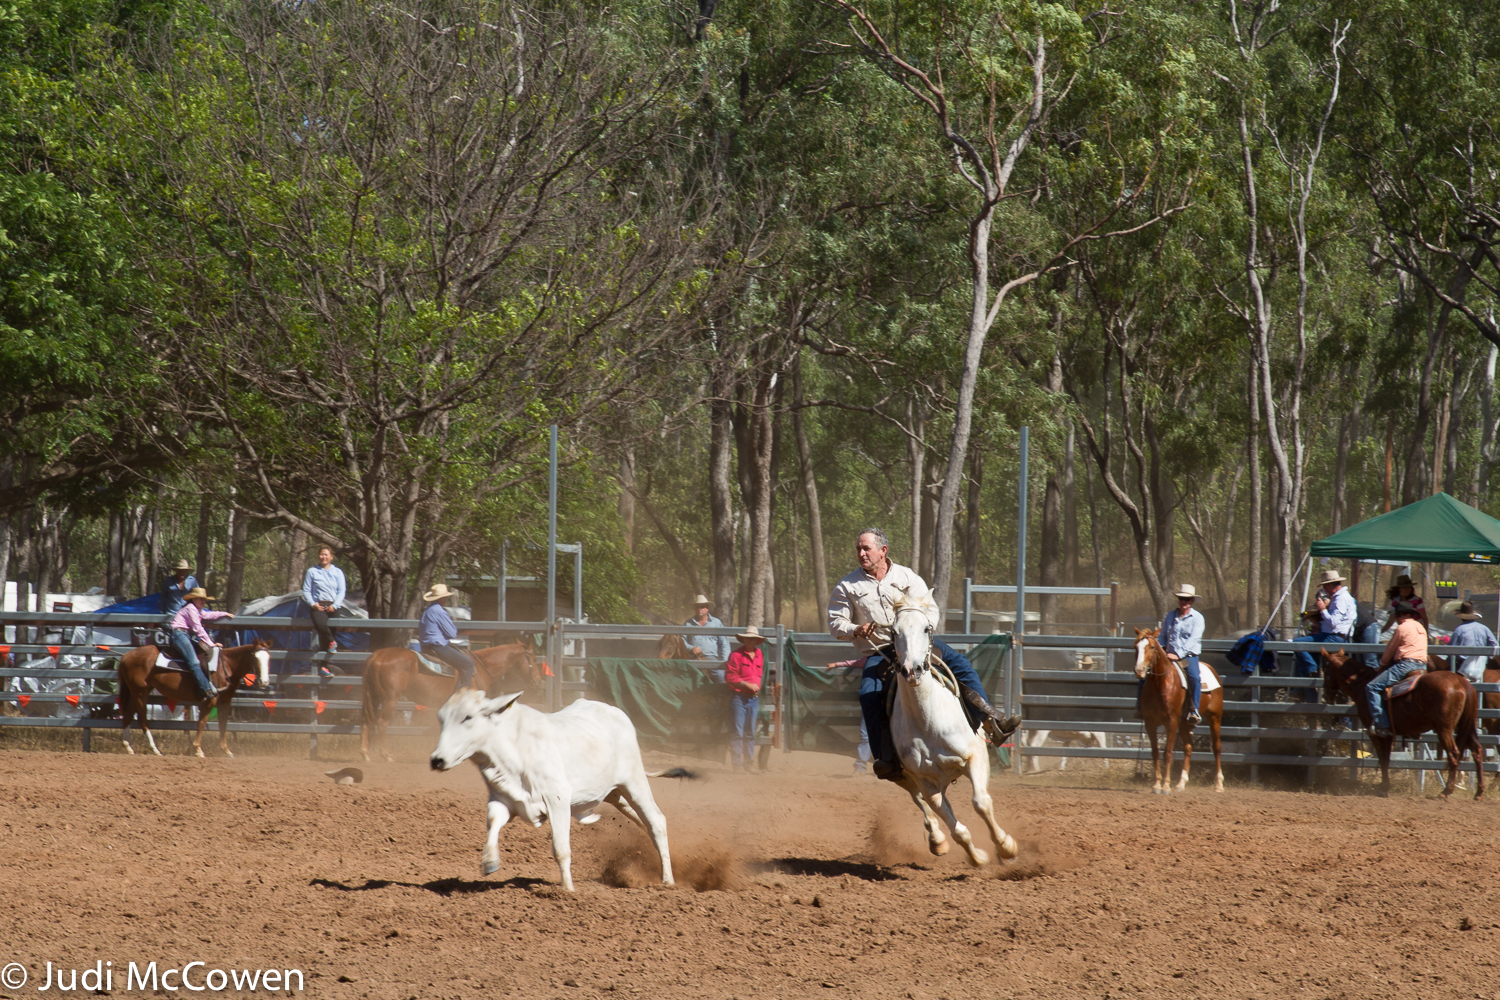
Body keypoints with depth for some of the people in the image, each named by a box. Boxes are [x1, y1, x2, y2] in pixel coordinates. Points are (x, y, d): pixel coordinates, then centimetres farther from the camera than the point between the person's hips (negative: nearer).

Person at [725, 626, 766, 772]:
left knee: (750, 733, 9)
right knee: (737, 732, -4)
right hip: (738, 697, -5)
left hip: (753, 698, 5)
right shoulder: (736, 655, -7)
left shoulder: (760, 655, 9)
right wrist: (747, 684, -17)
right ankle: (737, 764, -1)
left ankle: (748, 762, 16)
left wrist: (757, 686, 7)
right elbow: (730, 677, -12)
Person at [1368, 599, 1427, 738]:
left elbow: (1389, 650, 2)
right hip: (1422, 666, 9)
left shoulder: (1402, 628, -5)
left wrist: (1383, 663, 22)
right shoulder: (1421, 628, 22)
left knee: (1372, 687, -10)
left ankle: (1381, 725, -19)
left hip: (1406, 664, -9)